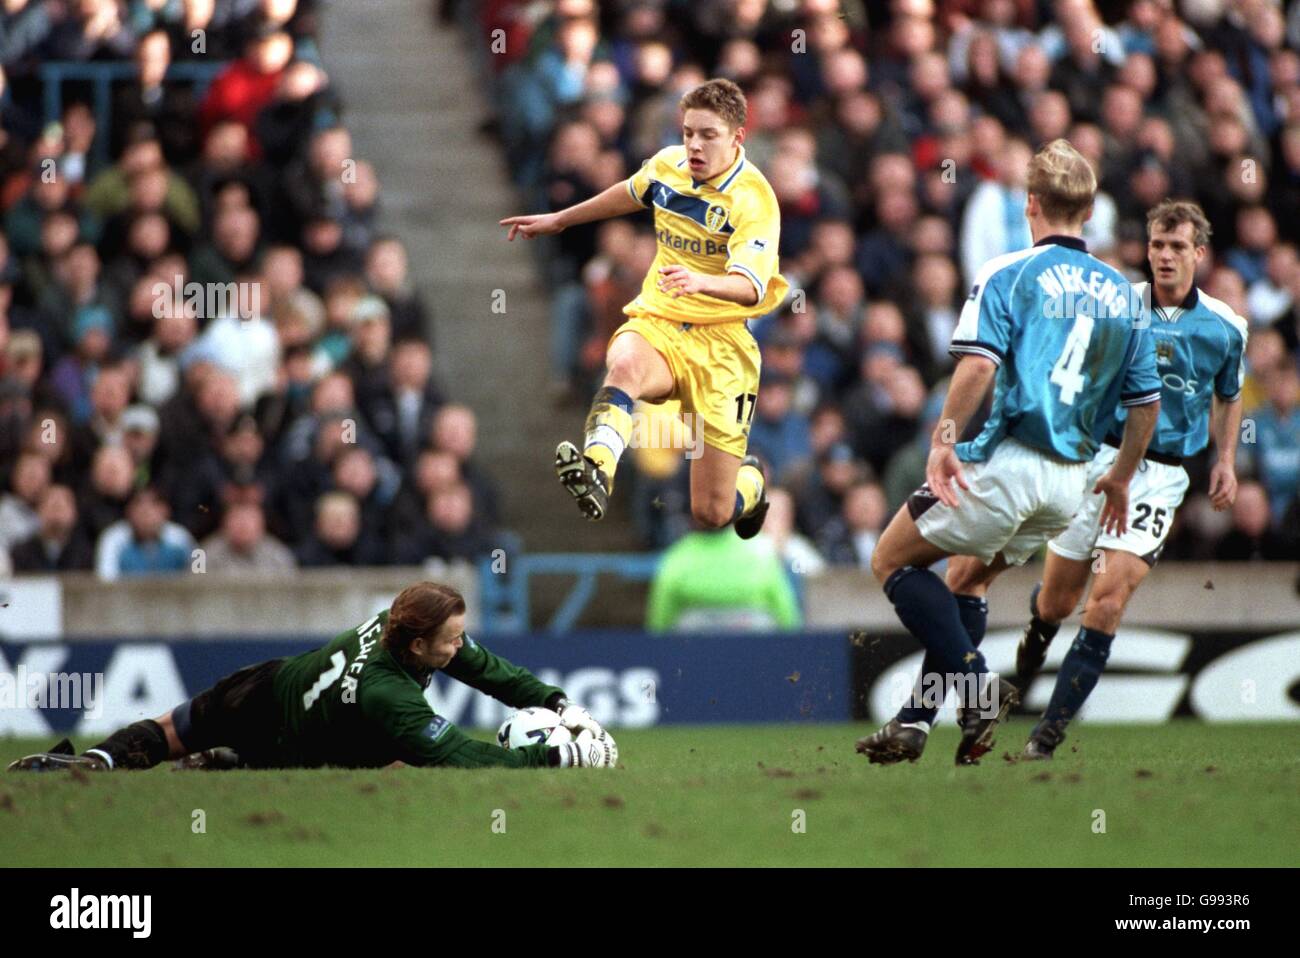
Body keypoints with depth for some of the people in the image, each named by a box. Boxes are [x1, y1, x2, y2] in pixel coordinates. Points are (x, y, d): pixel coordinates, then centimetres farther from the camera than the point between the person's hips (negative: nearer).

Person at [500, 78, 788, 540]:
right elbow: (630, 193, 29)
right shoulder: (668, 165, 3)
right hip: (656, 323, 4)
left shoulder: (754, 199, -15)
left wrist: (701, 282, -49)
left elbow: (750, 288, -29)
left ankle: (750, 479, 34)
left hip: (721, 341, -4)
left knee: (711, 514, -4)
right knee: (625, 365, -38)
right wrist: (559, 220, 38)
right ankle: (595, 473, -64)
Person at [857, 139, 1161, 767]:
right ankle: (915, 721, 16)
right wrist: (1121, 477, 27)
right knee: (971, 580, 24)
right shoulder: (1122, 293, 13)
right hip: (1071, 480, 6)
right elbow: (1146, 401, 15)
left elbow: (979, 364, -19)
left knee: (893, 561, 8)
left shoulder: (1007, 274, -4)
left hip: (1006, 462, -6)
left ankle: (976, 684, -8)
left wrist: (942, 442, -17)